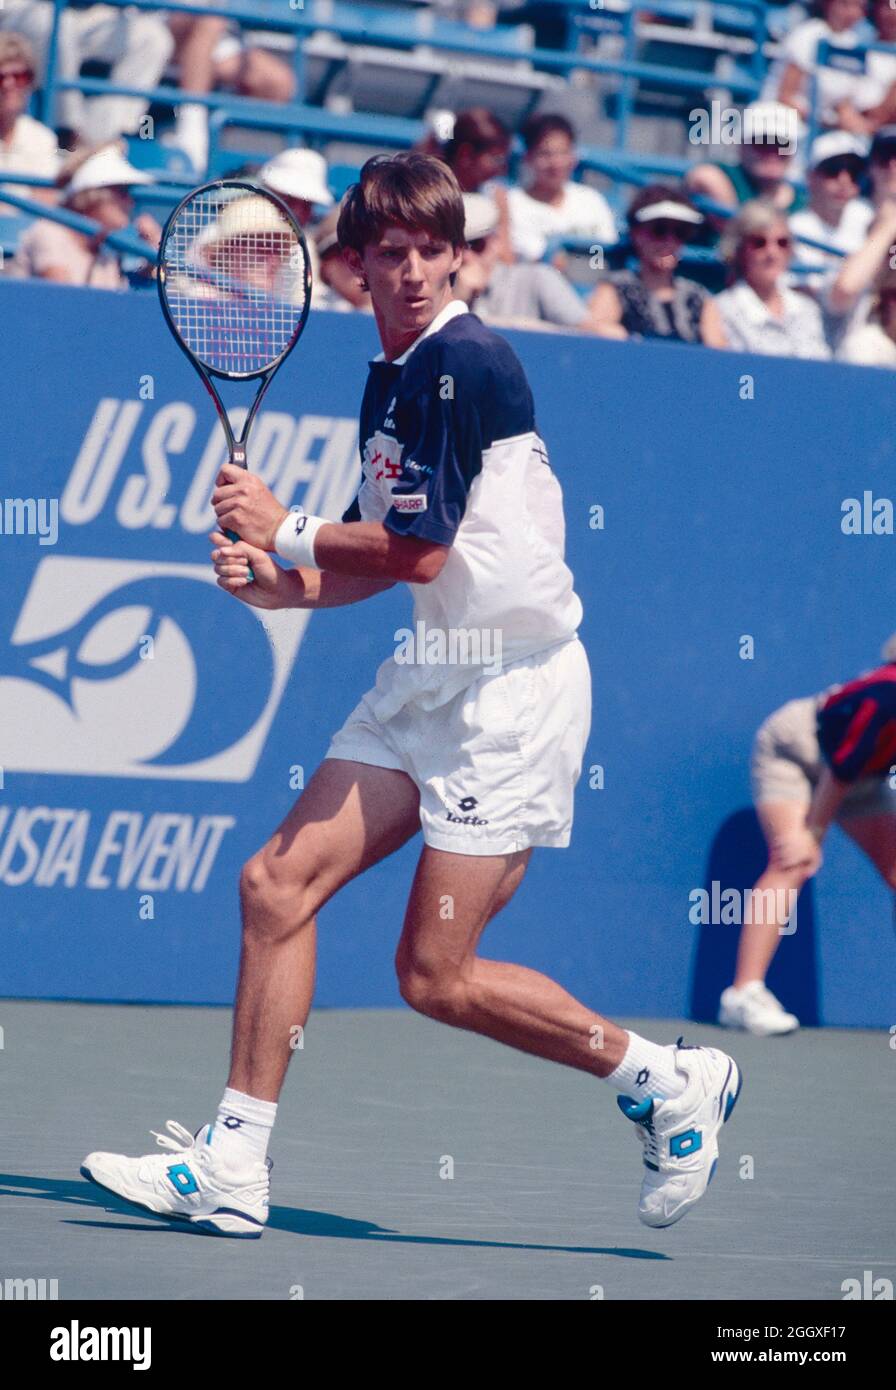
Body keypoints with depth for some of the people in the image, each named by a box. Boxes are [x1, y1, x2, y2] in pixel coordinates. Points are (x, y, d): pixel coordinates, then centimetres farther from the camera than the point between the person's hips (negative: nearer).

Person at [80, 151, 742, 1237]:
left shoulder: (464, 360, -15)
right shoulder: (392, 374, 13)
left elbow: (420, 551, -17)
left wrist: (286, 531, -5)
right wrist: (283, 583, 1)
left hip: (514, 687, -9)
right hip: (430, 678, 9)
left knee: (435, 974, -7)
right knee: (277, 884, 0)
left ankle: (668, 1082, 9)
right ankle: (231, 1168, 4)